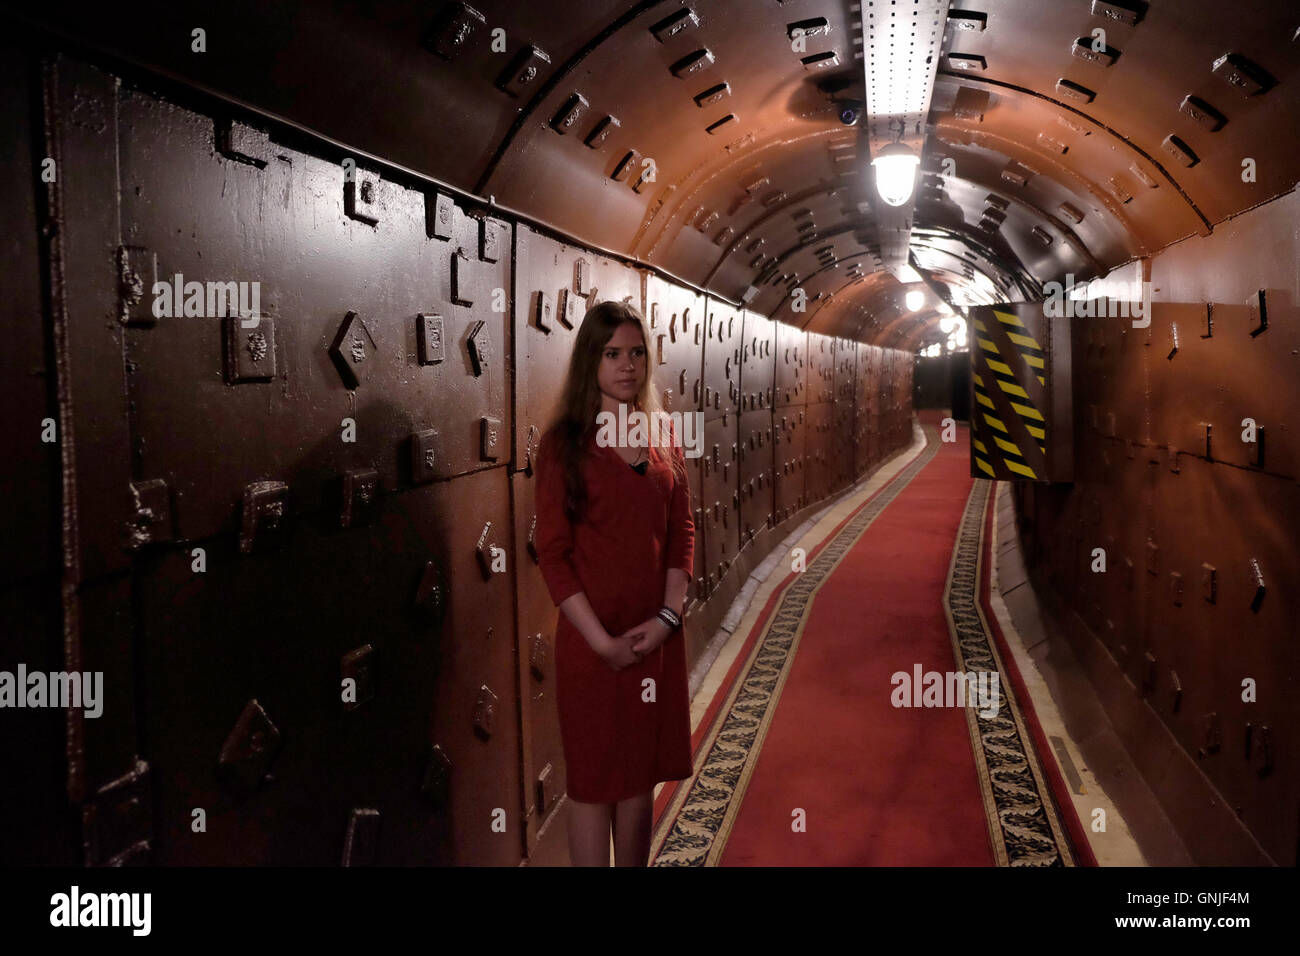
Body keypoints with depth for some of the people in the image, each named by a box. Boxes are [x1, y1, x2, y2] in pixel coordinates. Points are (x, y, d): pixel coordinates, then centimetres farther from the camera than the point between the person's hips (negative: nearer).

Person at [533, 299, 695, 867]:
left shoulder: (664, 435, 7)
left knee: (642, 775, 15)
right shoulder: (565, 442, -6)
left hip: (658, 635, 4)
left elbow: (682, 533, 7)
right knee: (593, 781, 6)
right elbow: (552, 552, -9)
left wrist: (668, 615, -6)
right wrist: (601, 640, -14)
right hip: (592, 640, -4)